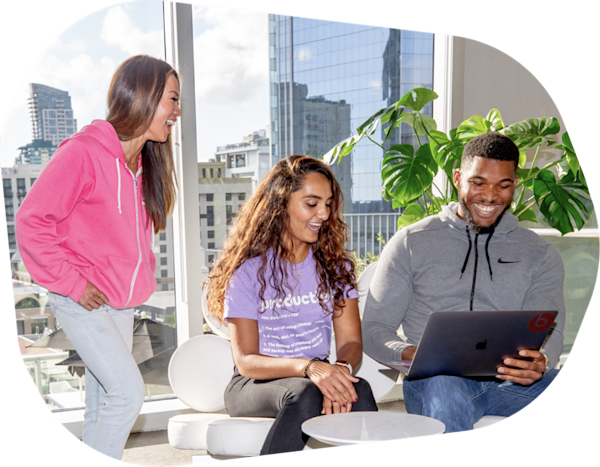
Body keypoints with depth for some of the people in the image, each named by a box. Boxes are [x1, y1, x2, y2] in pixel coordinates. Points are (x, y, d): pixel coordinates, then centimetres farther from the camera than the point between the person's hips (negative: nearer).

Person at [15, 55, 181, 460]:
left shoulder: (145, 161, 8)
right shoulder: (83, 152, -17)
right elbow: (32, 220, -17)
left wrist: (142, 275, 9)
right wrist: (72, 282, -16)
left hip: (122, 304, 8)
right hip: (83, 302, -7)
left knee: (103, 403, 14)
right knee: (129, 391, -11)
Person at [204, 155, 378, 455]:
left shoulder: (335, 264, 7)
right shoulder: (249, 269, -6)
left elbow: (351, 340, -1)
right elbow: (245, 361, -13)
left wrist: (341, 369, -26)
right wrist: (308, 367, -31)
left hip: (319, 377, 3)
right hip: (254, 384, -3)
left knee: (359, 390, -30)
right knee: (304, 394, -35)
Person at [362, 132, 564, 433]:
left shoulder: (541, 254, 17)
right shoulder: (411, 243, 9)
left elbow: (548, 332, 6)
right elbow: (374, 329, 6)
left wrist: (540, 361, -20)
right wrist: (411, 354, -16)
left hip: (513, 380, 3)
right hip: (433, 379, -2)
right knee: (445, 388, -39)